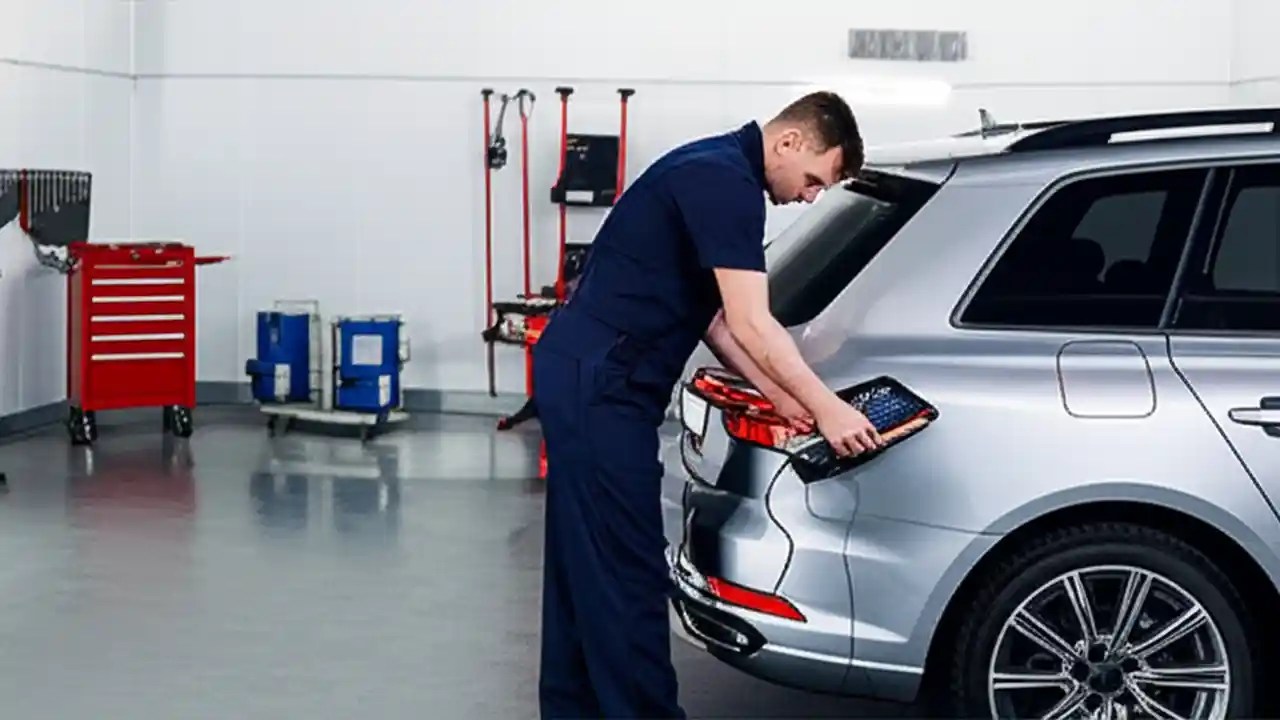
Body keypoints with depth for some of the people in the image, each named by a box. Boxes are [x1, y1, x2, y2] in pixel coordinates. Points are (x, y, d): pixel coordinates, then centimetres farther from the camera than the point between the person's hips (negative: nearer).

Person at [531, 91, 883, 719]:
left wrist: (780, 398, 14)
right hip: (599, 385, -11)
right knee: (628, 572, -5)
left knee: (587, 565, 15)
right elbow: (752, 325, -19)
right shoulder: (725, 182, -15)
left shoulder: (715, 171, 16)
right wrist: (826, 408, -12)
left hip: (583, 378, 11)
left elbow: (716, 317, 18)